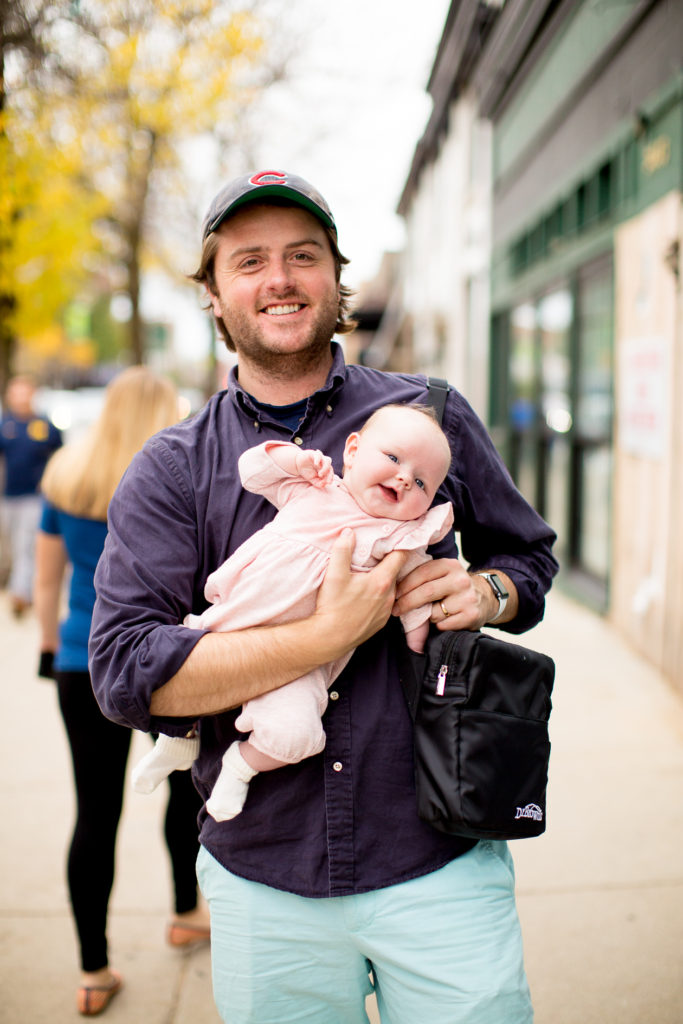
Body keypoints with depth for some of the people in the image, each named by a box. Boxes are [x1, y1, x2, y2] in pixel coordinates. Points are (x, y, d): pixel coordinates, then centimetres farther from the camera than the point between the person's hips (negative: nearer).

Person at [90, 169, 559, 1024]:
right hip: (264, 882, 0)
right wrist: (327, 635, -19)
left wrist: (485, 592, -9)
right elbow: (125, 672, -12)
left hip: (440, 865, 0)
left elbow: (529, 554, 15)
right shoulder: (169, 473, 0)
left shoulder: (429, 415, 3)